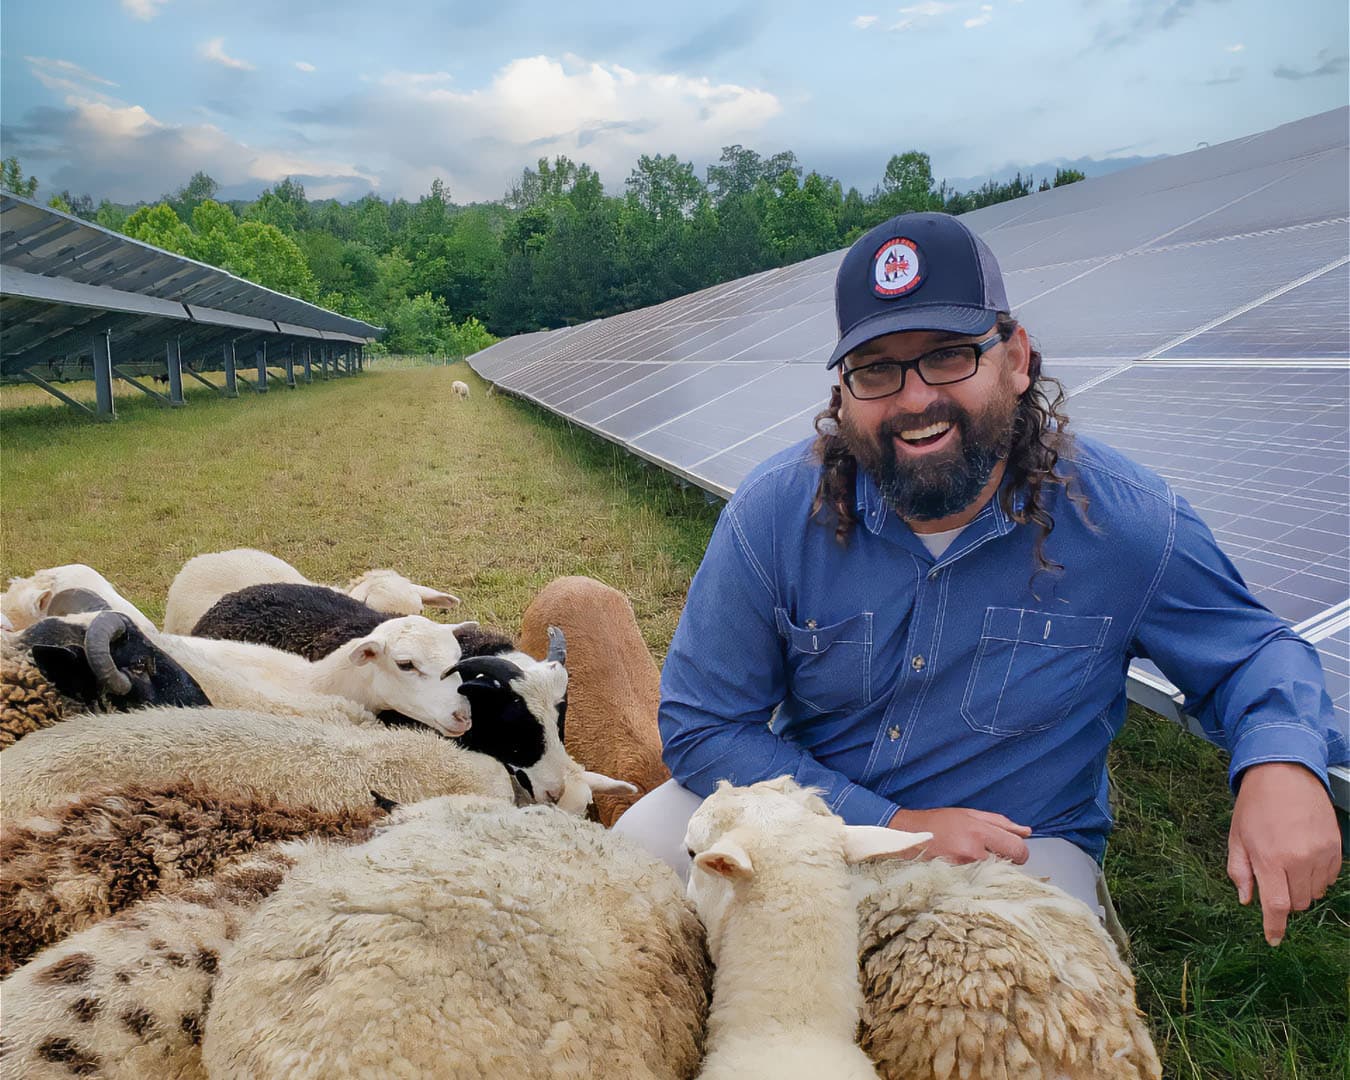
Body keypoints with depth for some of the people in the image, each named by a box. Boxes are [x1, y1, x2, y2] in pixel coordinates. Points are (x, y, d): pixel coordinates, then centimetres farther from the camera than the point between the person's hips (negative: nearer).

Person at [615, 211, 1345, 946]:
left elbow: (1248, 650, 2)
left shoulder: (1128, 523, -17)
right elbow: (700, 725, -13)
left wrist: (1282, 760, -24)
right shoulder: (772, 514, -18)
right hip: (806, 800, 1)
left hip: (1021, 841, 0)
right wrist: (891, 826, -21)